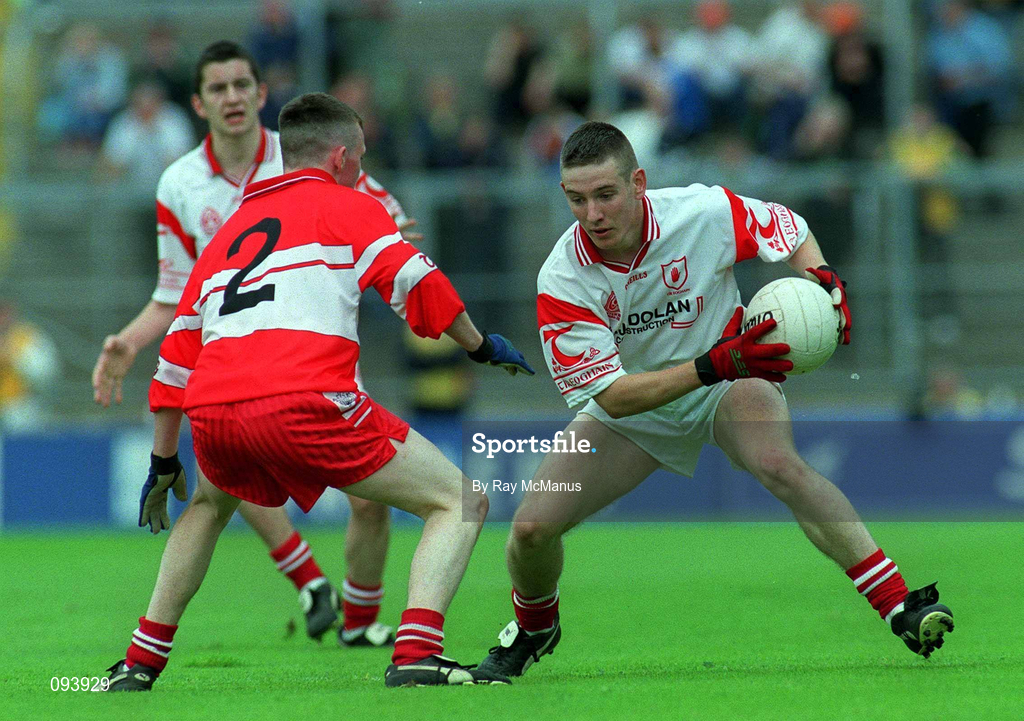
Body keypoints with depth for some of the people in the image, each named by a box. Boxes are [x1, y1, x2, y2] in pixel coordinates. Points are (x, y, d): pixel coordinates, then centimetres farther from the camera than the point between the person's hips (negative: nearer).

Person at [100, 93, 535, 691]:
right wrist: (480, 346, 17)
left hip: (212, 415, 6)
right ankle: (416, 653, -18)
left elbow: (178, 352, 33)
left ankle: (141, 663, 31)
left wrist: (164, 463, 39)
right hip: (304, 400, -6)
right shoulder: (348, 206, 15)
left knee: (210, 504, 40)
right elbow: (418, 285, 1)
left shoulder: (230, 230, 32)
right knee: (461, 505, 4)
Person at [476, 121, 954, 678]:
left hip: (729, 383, -1)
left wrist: (824, 282, -22)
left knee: (778, 464, -34)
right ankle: (534, 627, 24)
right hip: (632, 408, 1)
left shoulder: (704, 211, -24)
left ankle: (900, 608, -32)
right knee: (532, 526, -12)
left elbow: (789, 228, -2)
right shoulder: (562, 281, -25)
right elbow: (611, 396, -28)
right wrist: (712, 366, -39)